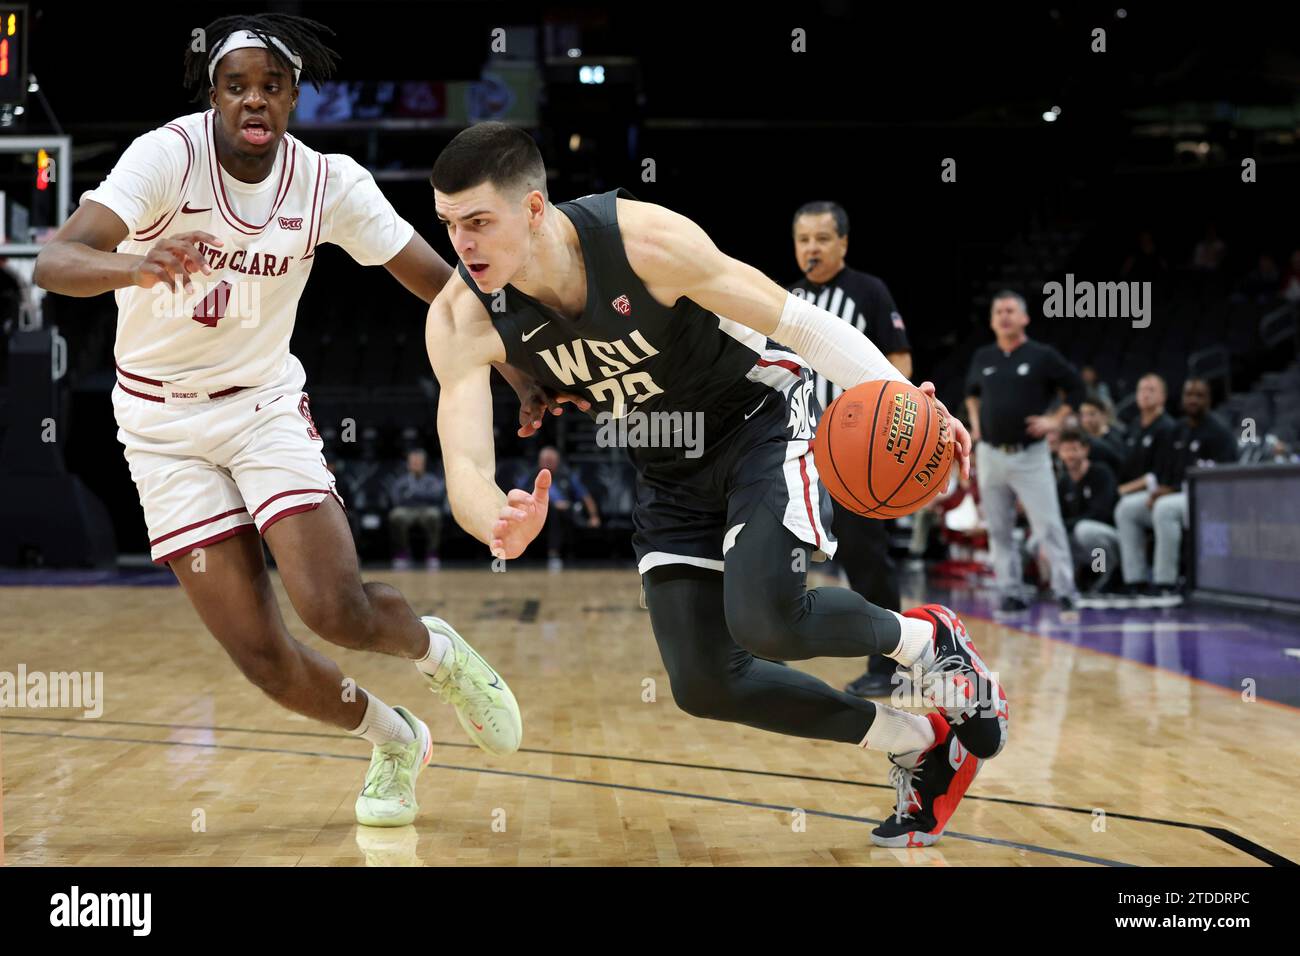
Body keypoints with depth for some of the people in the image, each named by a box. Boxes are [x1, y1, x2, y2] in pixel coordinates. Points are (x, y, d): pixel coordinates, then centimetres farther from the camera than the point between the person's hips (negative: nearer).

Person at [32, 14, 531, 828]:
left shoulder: (330, 182, -11)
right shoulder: (169, 156, -19)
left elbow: (445, 285, -6)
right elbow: (55, 261, -32)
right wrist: (134, 268, -53)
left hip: (266, 405, 1)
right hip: (163, 423, 0)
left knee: (336, 609, -20)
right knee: (261, 655, -5)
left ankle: (439, 653, 15)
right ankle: (396, 742, 23)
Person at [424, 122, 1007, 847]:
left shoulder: (644, 239, -30)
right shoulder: (461, 322, -20)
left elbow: (793, 318, -22)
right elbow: (466, 468, -27)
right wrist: (498, 527, -51)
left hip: (762, 414, -5)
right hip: (668, 468, 5)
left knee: (765, 620, -27)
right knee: (704, 683, -2)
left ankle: (926, 638, 6)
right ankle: (922, 748, 15)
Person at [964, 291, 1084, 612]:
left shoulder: (1043, 356, -3)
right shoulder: (982, 357, 8)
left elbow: (1075, 388, 5)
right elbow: (971, 391, 27)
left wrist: (1056, 420, -5)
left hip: (1031, 455, -4)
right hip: (991, 454, 4)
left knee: (1048, 525, -7)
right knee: (999, 529, 6)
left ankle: (1065, 591, -3)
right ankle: (1009, 591, 13)